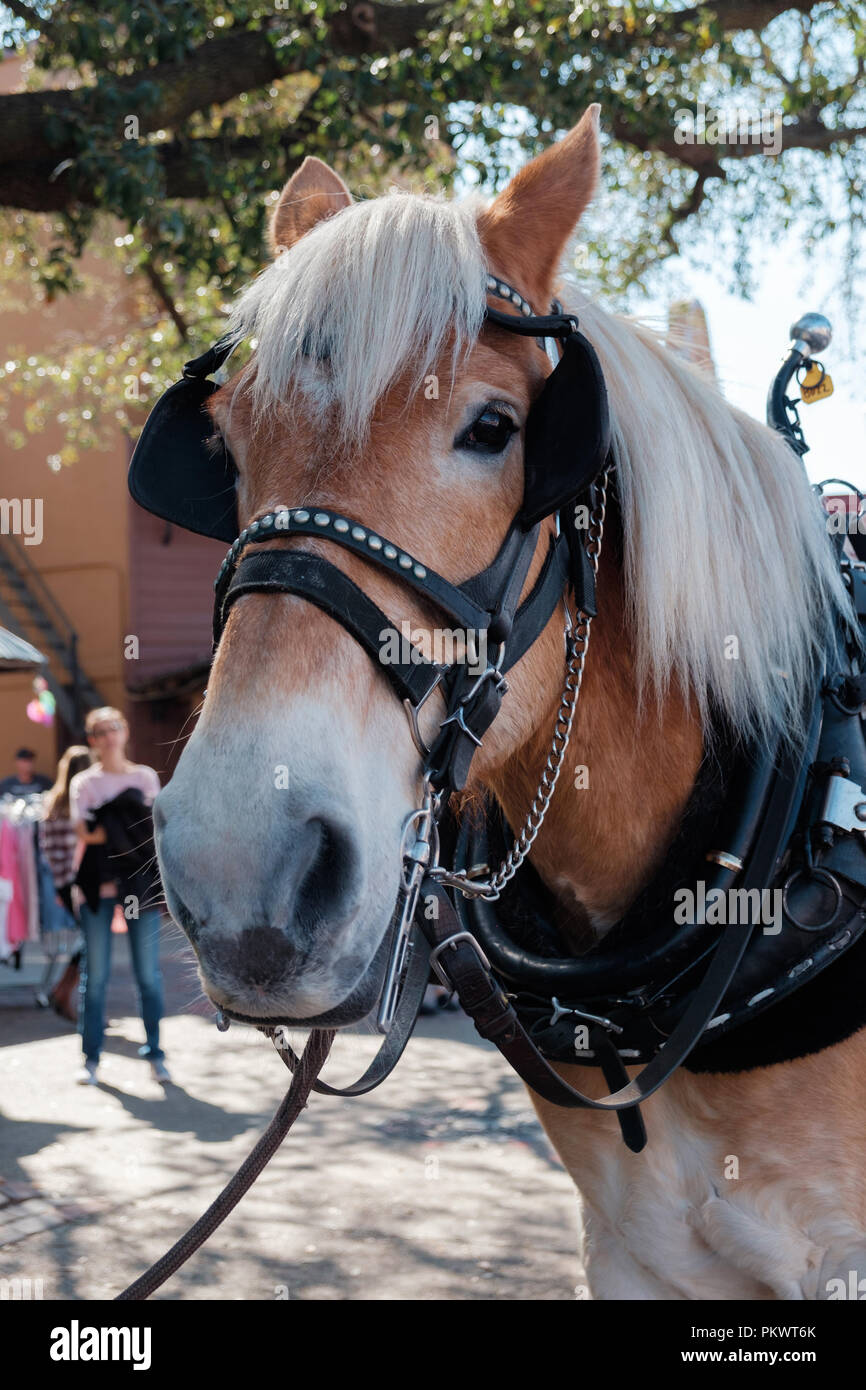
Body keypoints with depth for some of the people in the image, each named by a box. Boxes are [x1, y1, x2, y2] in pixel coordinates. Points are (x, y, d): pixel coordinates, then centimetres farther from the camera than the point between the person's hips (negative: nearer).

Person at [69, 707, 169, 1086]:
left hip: (140, 881, 1)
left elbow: (156, 825, 6)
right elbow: (84, 831, -5)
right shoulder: (84, 782, 9)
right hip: (98, 882, -1)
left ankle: (155, 1052, 7)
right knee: (96, 973, -1)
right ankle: (91, 1057, 6)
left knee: (148, 972, -1)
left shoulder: (146, 777, 13)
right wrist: (131, 831, -10)